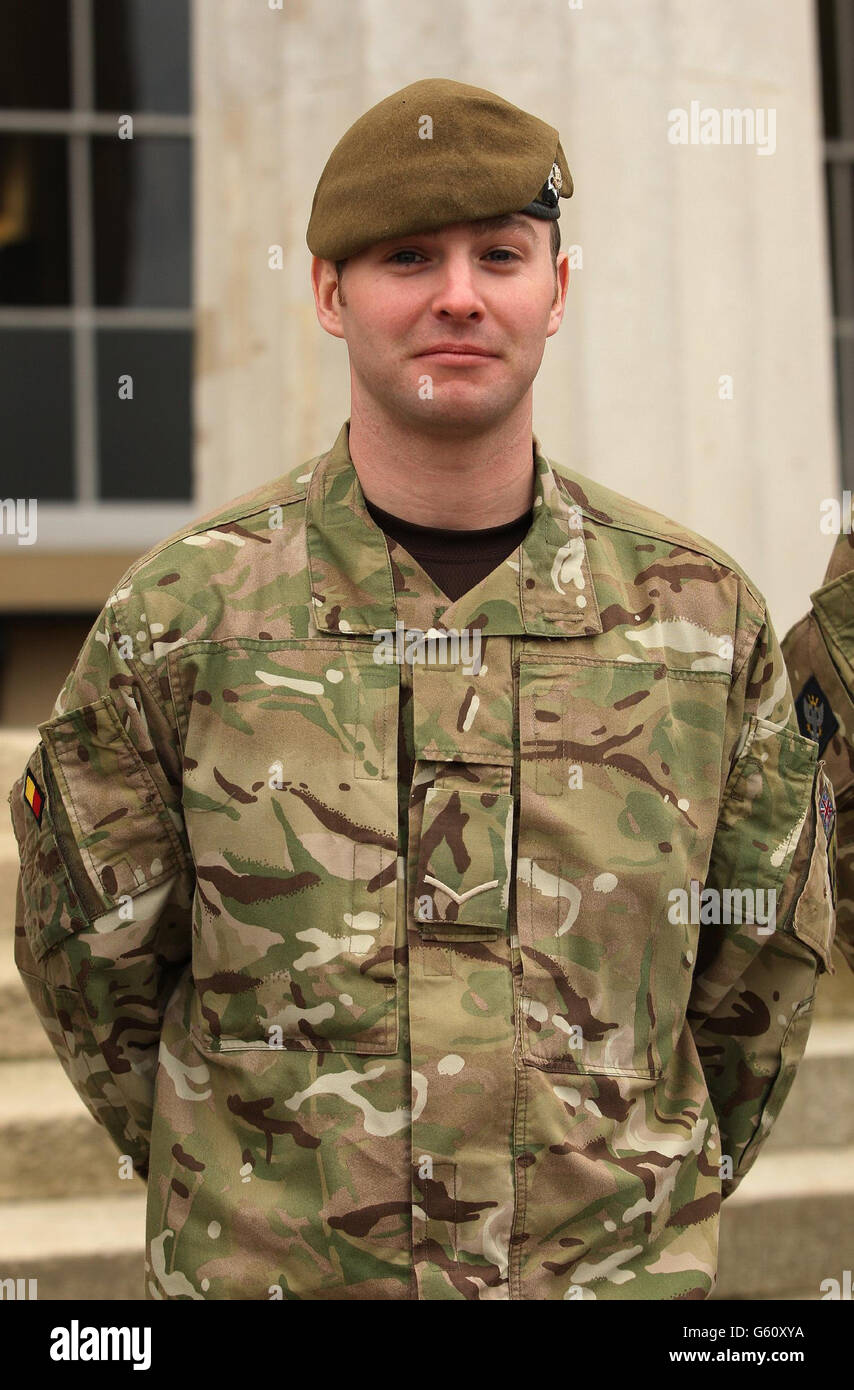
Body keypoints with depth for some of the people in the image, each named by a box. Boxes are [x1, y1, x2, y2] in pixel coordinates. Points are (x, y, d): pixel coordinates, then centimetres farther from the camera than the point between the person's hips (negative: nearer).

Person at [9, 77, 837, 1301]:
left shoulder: (703, 612, -3)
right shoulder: (178, 615, -7)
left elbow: (762, 962, 9)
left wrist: (663, 1195, 12)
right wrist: (244, 1198, 8)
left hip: (613, 1267, 1)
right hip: (265, 1268, -1)